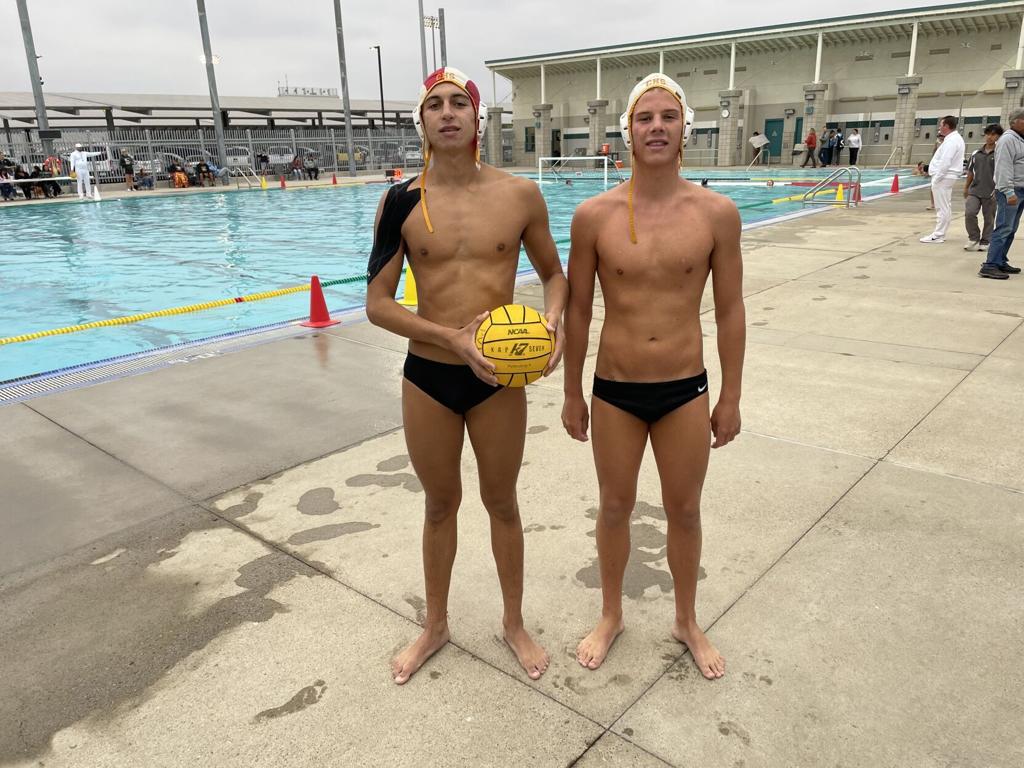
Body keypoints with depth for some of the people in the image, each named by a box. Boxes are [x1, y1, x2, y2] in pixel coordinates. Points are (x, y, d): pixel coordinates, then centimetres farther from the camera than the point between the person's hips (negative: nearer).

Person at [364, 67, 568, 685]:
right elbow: (378, 304, -5)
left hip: (498, 377, 0)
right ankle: (436, 625, 40)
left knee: (502, 502, 15)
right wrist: (453, 338, -18)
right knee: (440, 504, 17)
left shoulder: (520, 195, -5)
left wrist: (553, 320, -13)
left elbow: (553, 272, 9)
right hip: (428, 376, 1)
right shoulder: (402, 202, -5)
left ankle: (515, 623, 38)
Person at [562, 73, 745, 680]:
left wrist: (731, 398, 2)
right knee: (616, 508, 16)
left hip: (685, 390, 0)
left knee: (684, 511, 16)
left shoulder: (717, 213, -6)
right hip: (614, 391, 0)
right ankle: (612, 615, 40)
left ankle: (687, 621, 40)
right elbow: (578, 311, 1)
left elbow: (730, 312, 0)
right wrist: (573, 394, 4)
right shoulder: (595, 215, -7)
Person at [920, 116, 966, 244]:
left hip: (943, 177, -10)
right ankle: (939, 233, 21)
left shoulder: (951, 141, -16)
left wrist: (936, 178, -19)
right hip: (945, 177, 10)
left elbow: (945, 162, -22)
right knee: (944, 208, 14)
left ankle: (938, 235, -4)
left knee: (942, 208, -7)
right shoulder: (954, 138, 16)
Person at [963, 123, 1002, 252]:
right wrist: (966, 187, 19)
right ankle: (974, 238, 6)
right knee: (969, 213, -11)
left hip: (991, 192, -3)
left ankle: (985, 242, 18)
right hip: (975, 190, 3)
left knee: (989, 218, 5)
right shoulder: (976, 153, 8)